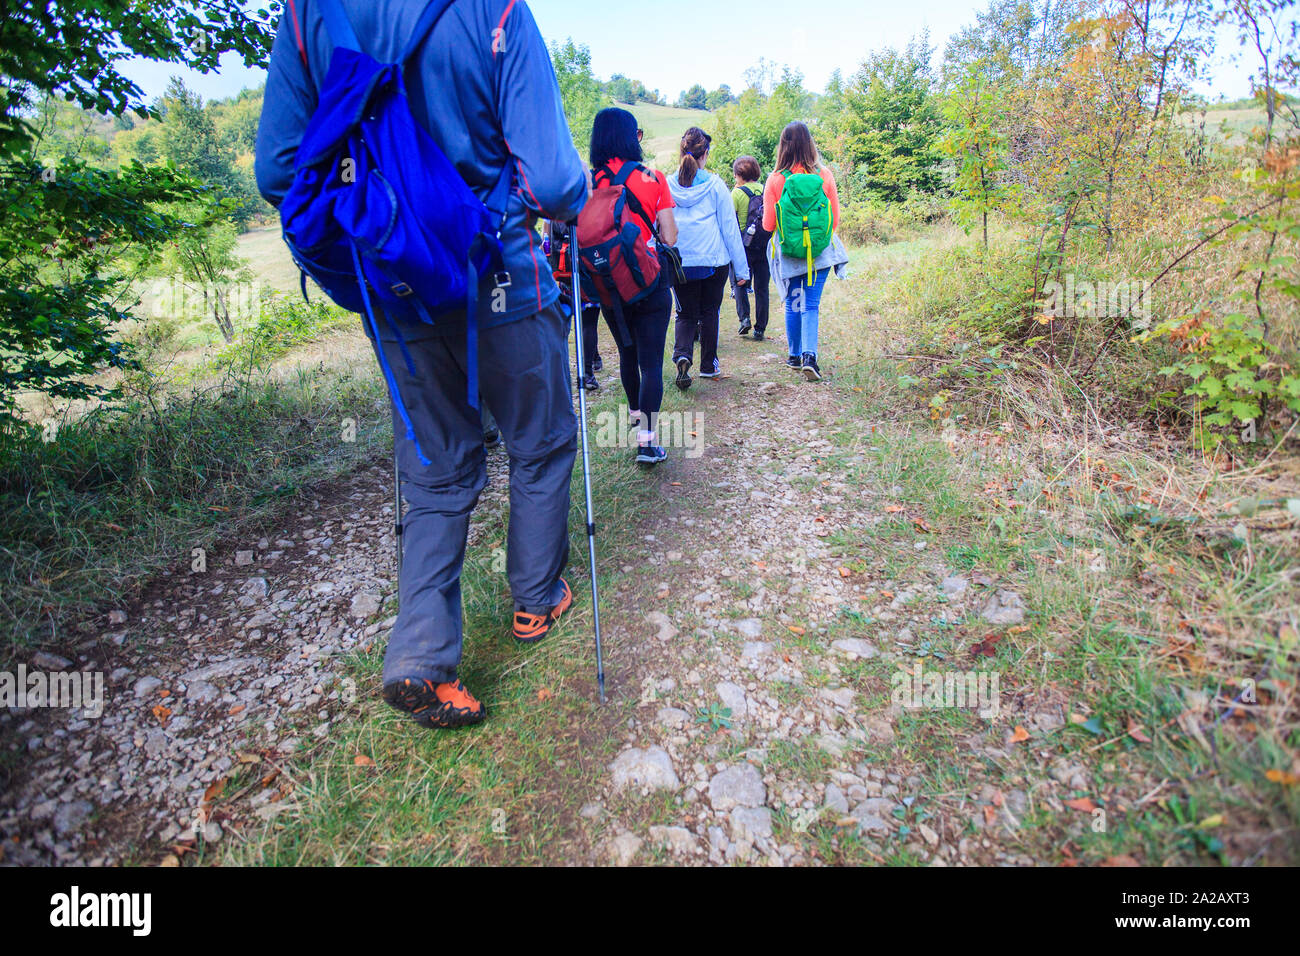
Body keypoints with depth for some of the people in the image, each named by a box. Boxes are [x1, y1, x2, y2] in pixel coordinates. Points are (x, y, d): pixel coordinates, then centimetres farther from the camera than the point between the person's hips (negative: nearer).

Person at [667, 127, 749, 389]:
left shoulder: (667, 185, 0)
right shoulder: (715, 185, -5)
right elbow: (730, 228, -1)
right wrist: (741, 268, 4)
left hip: (679, 263, 2)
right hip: (713, 260, -1)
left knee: (686, 314, 11)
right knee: (709, 312, 15)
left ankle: (682, 354, -16)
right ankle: (708, 365, 23)